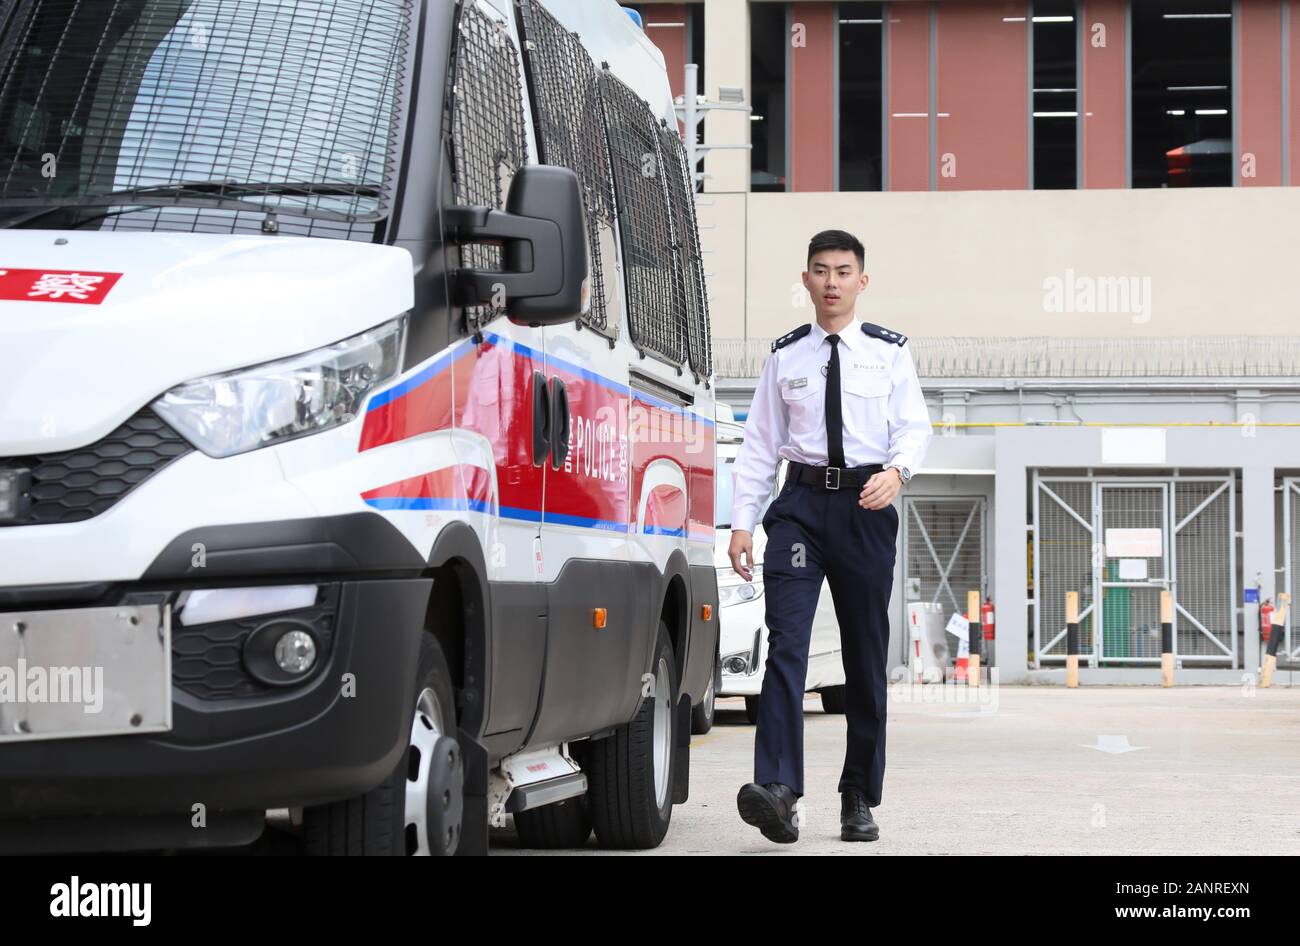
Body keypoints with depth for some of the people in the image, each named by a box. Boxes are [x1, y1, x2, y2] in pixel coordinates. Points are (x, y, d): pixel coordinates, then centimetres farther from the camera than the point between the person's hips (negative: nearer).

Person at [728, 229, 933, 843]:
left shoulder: (889, 352, 6)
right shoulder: (785, 356, 9)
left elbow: (914, 427, -1)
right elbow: (759, 443, 9)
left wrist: (896, 471, -23)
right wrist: (742, 522, 1)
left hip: (867, 505, 0)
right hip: (801, 502, 0)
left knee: (866, 654, 6)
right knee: (786, 644, -15)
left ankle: (859, 802, 14)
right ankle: (776, 790, -23)